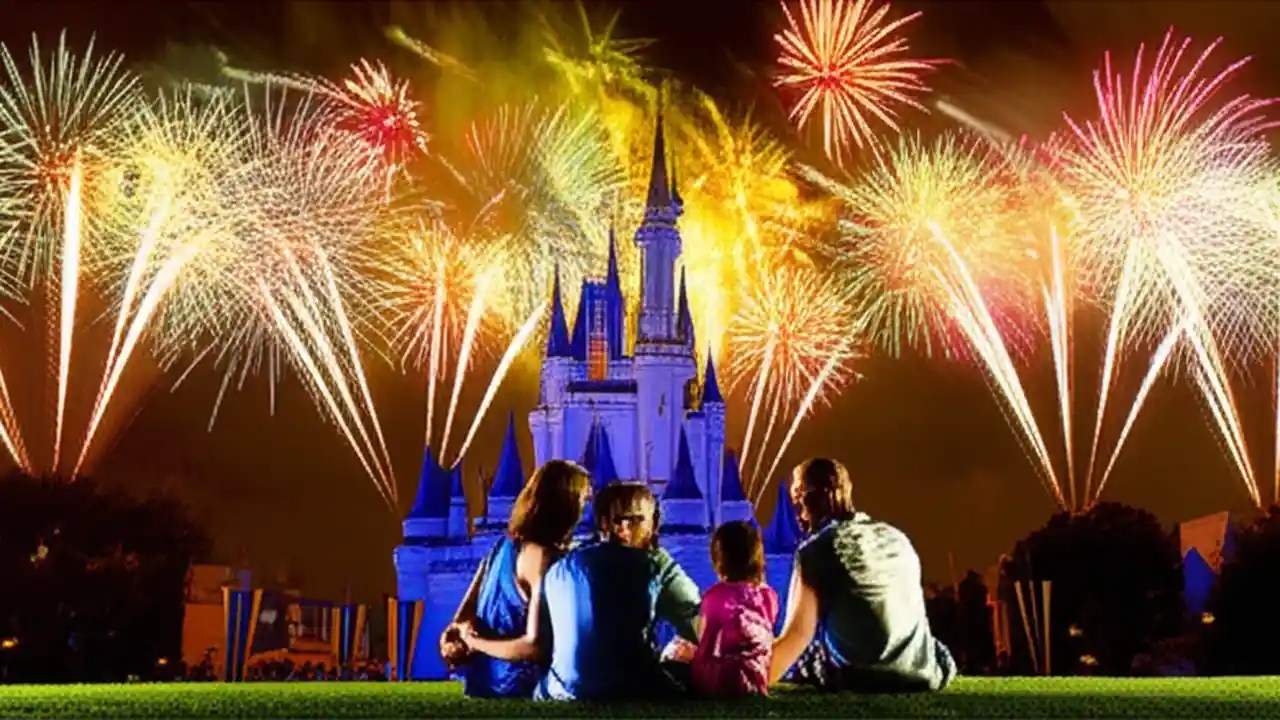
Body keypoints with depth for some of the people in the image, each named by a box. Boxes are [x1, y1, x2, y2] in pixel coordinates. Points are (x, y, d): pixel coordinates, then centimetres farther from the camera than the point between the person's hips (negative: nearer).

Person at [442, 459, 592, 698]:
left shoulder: (503, 545, 9)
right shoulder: (544, 557, -16)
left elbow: (459, 623, 9)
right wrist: (475, 642, -9)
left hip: (482, 684, 8)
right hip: (515, 689, -8)